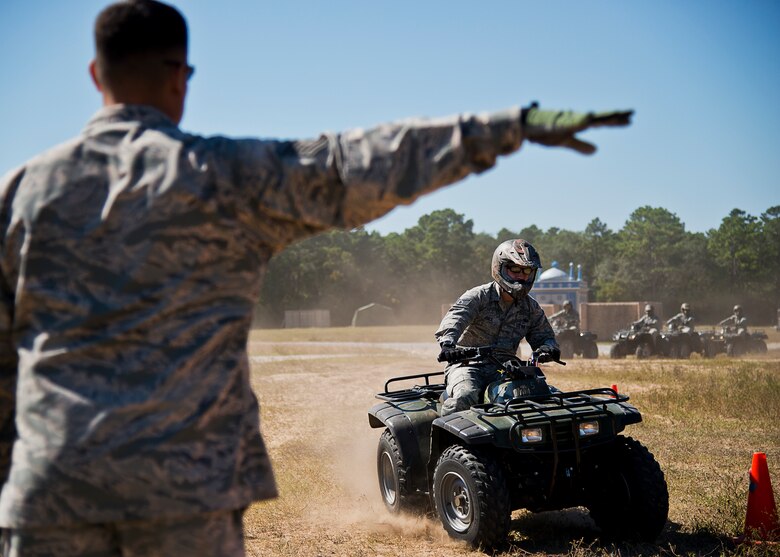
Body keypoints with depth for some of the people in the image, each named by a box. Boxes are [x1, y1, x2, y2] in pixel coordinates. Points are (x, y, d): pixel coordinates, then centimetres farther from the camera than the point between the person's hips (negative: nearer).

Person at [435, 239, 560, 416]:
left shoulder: (531, 308, 10)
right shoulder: (478, 296, -7)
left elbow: (544, 336, 16)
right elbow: (456, 317, -25)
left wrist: (548, 348, -12)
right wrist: (447, 343, -47)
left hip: (503, 369, 4)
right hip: (468, 365, -4)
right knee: (465, 397, -36)